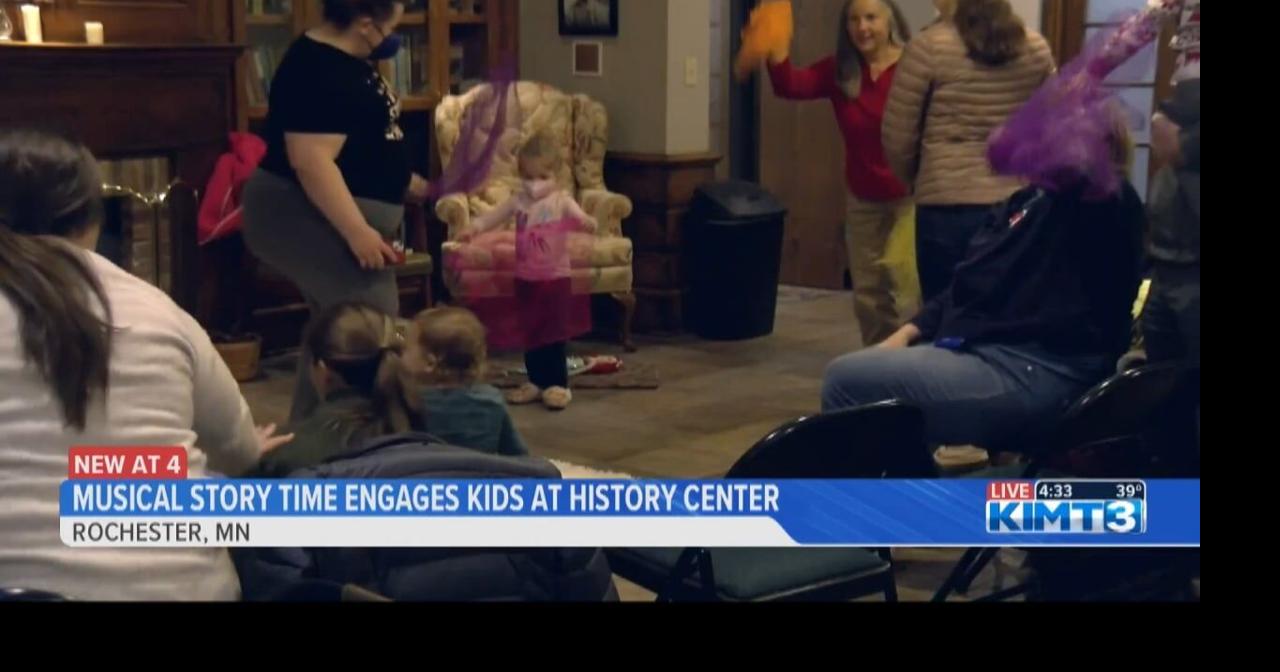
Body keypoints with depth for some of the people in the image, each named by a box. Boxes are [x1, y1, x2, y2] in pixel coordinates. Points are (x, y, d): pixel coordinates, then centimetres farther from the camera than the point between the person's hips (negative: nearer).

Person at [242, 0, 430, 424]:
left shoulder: (348, 62, 11)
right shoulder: (318, 72, -22)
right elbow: (312, 161, -29)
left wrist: (410, 185, 24)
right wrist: (358, 232, -31)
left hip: (332, 222, 11)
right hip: (314, 220, -11)